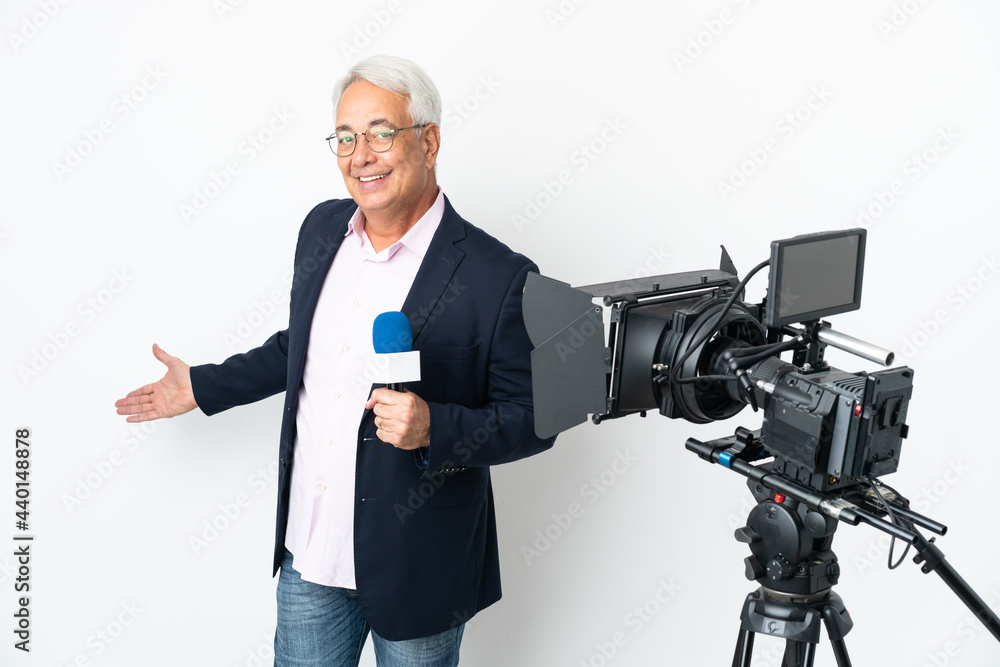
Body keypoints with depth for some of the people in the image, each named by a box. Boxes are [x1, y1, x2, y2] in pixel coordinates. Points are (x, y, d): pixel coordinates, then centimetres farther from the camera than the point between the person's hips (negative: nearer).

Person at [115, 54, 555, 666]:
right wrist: (202, 388, 17)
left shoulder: (499, 277, -19)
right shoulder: (323, 228, 1)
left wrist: (433, 428, -28)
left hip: (416, 568, -5)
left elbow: (533, 420, -13)